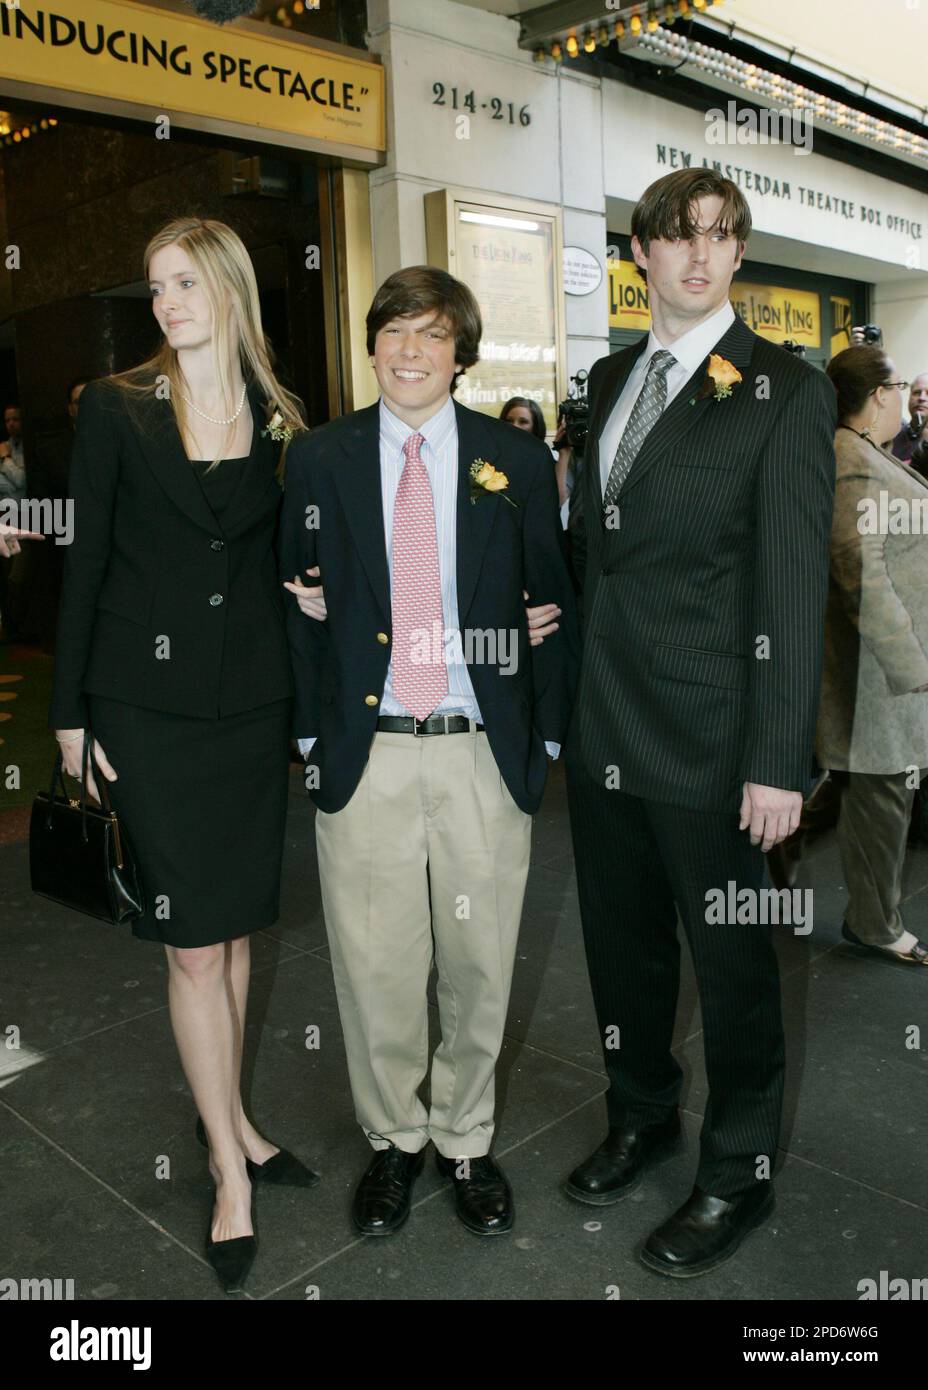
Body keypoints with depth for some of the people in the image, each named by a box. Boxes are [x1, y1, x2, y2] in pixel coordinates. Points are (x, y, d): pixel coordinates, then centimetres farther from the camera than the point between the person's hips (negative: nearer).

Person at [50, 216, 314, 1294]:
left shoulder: (280, 421, 7)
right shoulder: (117, 408, -1)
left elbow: (288, 563, 11)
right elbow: (86, 558, -1)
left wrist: (307, 699, 5)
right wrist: (71, 708, -3)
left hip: (253, 699, 3)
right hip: (150, 699, -3)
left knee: (235, 927, 13)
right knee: (194, 944, 1)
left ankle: (229, 1118, 33)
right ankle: (230, 1164, 18)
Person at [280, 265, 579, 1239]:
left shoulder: (517, 461, 4)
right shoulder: (317, 459, 5)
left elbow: (553, 603, 7)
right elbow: (297, 605, 7)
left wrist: (546, 736, 2)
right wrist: (309, 732, 2)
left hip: (485, 756, 0)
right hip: (363, 757, 0)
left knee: (479, 961, 11)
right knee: (373, 965, 9)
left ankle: (465, 1140, 35)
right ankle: (393, 1140, 33)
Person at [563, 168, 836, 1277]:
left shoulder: (784, 390, -7)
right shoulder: (611, 379, 11)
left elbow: (794, 584, -12)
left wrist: (779, 760, -15)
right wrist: (567, 687, 7)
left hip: (706, 732, -5)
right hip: (602, 725, 6)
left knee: (729, 956, 10)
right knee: (620, 940, 18)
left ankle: (738, 1173, 32)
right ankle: (642, 1115, 43)